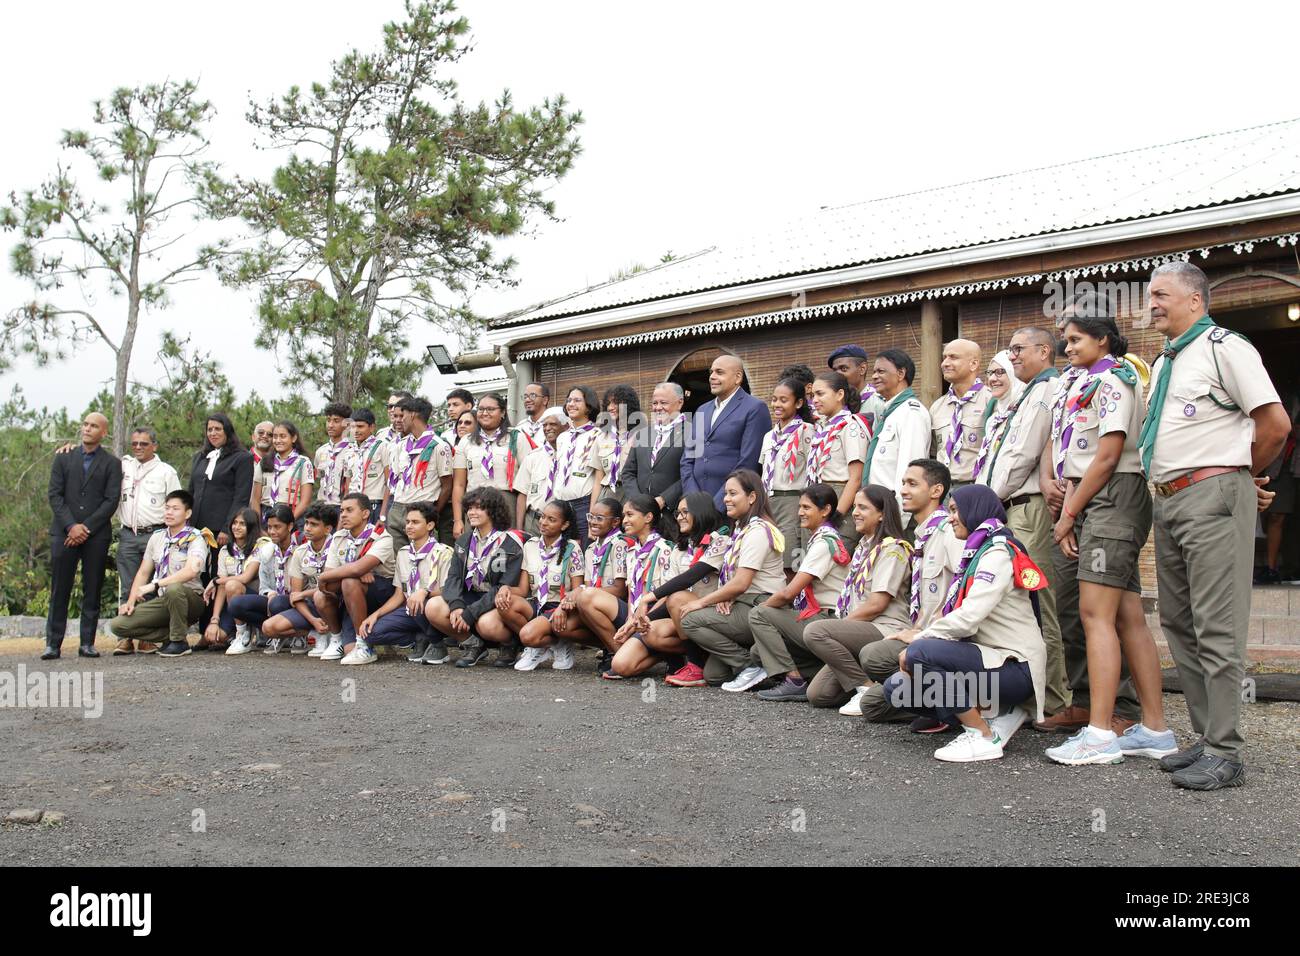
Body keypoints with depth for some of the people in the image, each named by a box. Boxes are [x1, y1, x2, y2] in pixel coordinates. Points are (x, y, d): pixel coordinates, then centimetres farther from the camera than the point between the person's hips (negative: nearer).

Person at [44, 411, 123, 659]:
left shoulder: (112, 463, 6)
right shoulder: (64, 458, 13)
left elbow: (111, 500, -2)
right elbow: (54, 495, 5)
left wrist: (86, 527, -10)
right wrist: (71, 526, -9)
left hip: (97, 534, -1)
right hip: (64, 532, 1)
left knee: (92, 590, 1)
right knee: (59, 590, 0)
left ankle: (87, 643, 6)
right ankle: (53, 643, 4)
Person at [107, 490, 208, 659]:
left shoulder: (195, 538, -9)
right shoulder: (157, 537, 11)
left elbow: (191, 570, -28)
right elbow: (143, 573, 15)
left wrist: (154, 585, -29)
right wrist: (131, 601, 1)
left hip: (189, 599, -6)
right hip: (162, 600, 6)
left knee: (173, 589, -40)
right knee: (118, 625, -10)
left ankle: (179, 641, -19)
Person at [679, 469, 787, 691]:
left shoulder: (757, 531, -14)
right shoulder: (742, 528, 18)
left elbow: (741, 583, -20)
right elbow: (732, 576, 17)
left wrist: (702, 602, -10)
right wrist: (724, 597, -5)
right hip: (746, 606, 9)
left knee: (690, 621, -16)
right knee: (711, 673, 1)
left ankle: (750, 665, -11)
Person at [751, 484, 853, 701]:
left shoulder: (824, 542, -15)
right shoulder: (818, 539, 17)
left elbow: (789, 593, -19)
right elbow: (796, 591, 17)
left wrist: (763, 606, -2)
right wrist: (767, 605, 5)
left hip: (828, 620, -10)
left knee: (759, 616, -11)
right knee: (759, 650, 8)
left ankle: (794, 681, -12)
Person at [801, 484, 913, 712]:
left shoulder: (892, 549, -7)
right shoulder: (864, 546, 22)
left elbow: (877, 604, -15)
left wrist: (842, 624, -8)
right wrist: (840, 626, 6)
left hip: (886, 631, -9)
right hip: (862, 633, 9)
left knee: (815, 632, -28)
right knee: (816, 694, -2)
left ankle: (867, 687, -18)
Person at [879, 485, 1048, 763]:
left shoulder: (998, 553, -12)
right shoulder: (976, 553, 18)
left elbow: (968, 618, -23)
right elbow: (961, 617, 10)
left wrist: (919, 638, -10)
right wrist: (921, 635, -6)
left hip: (1016, 667, -9)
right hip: (991, 658, 9)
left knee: (921, 652, -29)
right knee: (897, 686, -2)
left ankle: (983, 737, -15)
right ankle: (995, 715, 3)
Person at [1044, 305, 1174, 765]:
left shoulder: (1112, 381, -5)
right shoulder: (1079, 382, 22)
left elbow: (1108, 455, -13)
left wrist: (1069, 514, -9)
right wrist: (1069, 509, 2)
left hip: (1112, 497, -9)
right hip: (1089, 500, 9)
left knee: (1095, 614, -14)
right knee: (1128, 618, 7)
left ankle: (1100, 735, -15)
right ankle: (1155, 730, 11)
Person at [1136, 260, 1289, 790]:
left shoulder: (1223, 347, -6)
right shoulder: (1163, 361, 19)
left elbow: (1276, 424, -11)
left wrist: (1245, 475, 2)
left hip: (1212, 496, -9)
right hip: (1167, 502, 9)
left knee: (1216, 628, -8)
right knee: (1179, 624, 12)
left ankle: (1224, 754, -3)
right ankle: (1205, 737, 22)